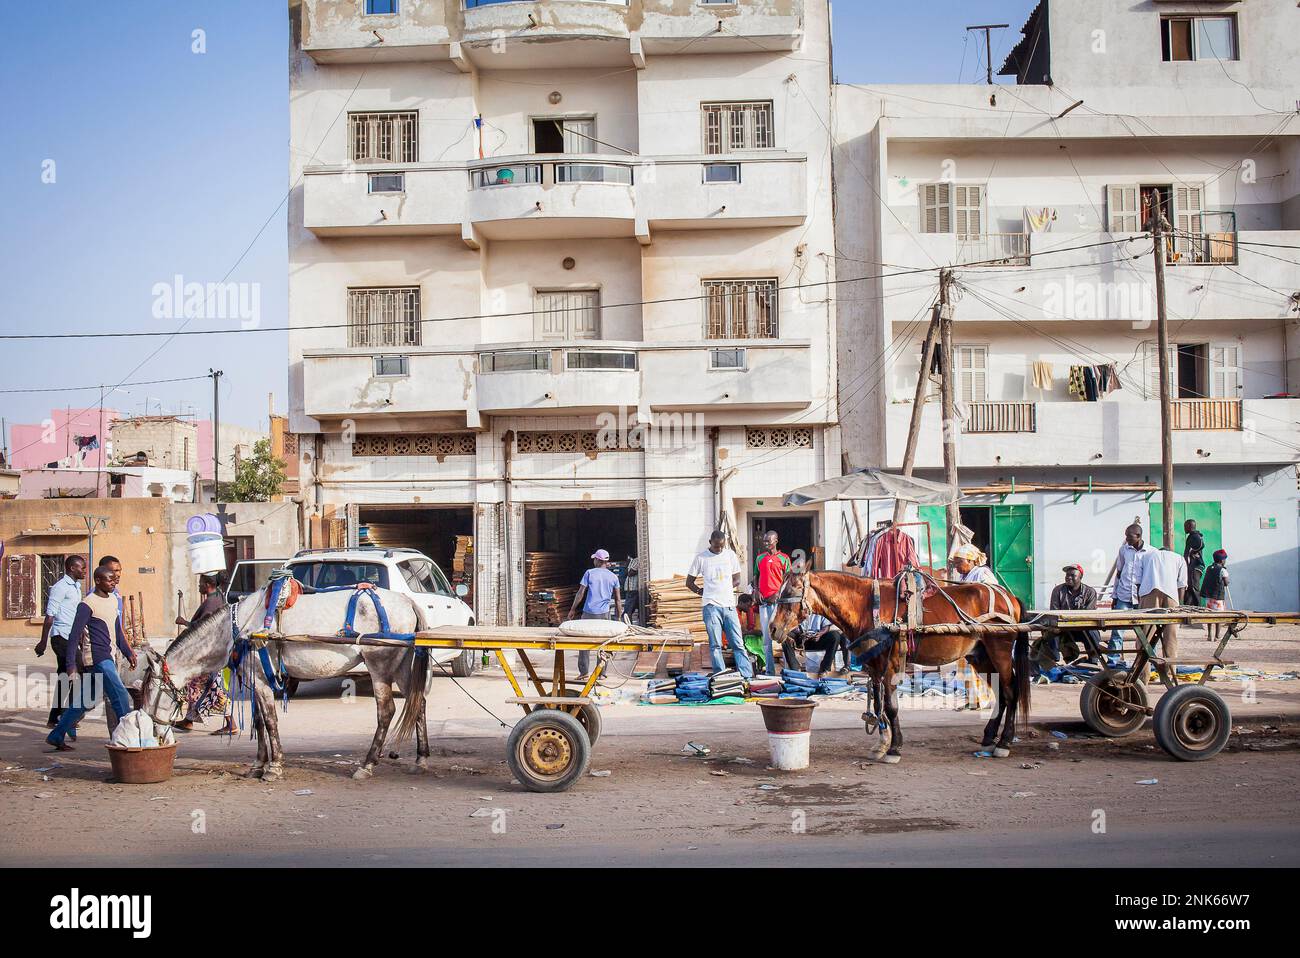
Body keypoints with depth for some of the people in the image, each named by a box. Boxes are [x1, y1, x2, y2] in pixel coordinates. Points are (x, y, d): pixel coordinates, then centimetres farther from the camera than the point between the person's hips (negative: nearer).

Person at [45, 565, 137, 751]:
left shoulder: (113, 601, 14)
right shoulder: (88, 604, -12)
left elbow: (117, 631, 24)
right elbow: (74, 635, -13)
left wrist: (128, 653, 20)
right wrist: (71, 664, -17)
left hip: (106, 657, 9)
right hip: (96, 657, -9)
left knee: (85, 701, 13)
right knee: (120, 695, -11)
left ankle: (56, 736, 21)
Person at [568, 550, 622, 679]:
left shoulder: (589, 573, -1)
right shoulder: (613, 577, 6)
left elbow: (581, 593, -3)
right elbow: (618, 599, 7)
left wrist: (573, 609, 6)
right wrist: (618, 616, 13)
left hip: (589, 612, -2)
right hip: (604, 614, 2)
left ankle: (584, 672, 4)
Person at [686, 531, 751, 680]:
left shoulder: (730, 555, 8)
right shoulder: (701, 558, 1)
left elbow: (736, 581, 15)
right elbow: (689, 582, 9)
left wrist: (722, 590, 6)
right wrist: (703, 592, 4)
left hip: (729, 605, 2)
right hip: (711, 606, -2)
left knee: (738, 644, -1)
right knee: (715, 645, -1)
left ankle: (747, 676, -3)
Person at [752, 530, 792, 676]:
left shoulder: (783, 558, 1)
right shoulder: (760, 558, 15)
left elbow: (787, 580, -2)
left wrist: (778, 594, -13)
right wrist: (756, 590, 3)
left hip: (777, 600, -5)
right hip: (763, 601, 5)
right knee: (766, 637, 4)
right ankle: (769, 670, 7)